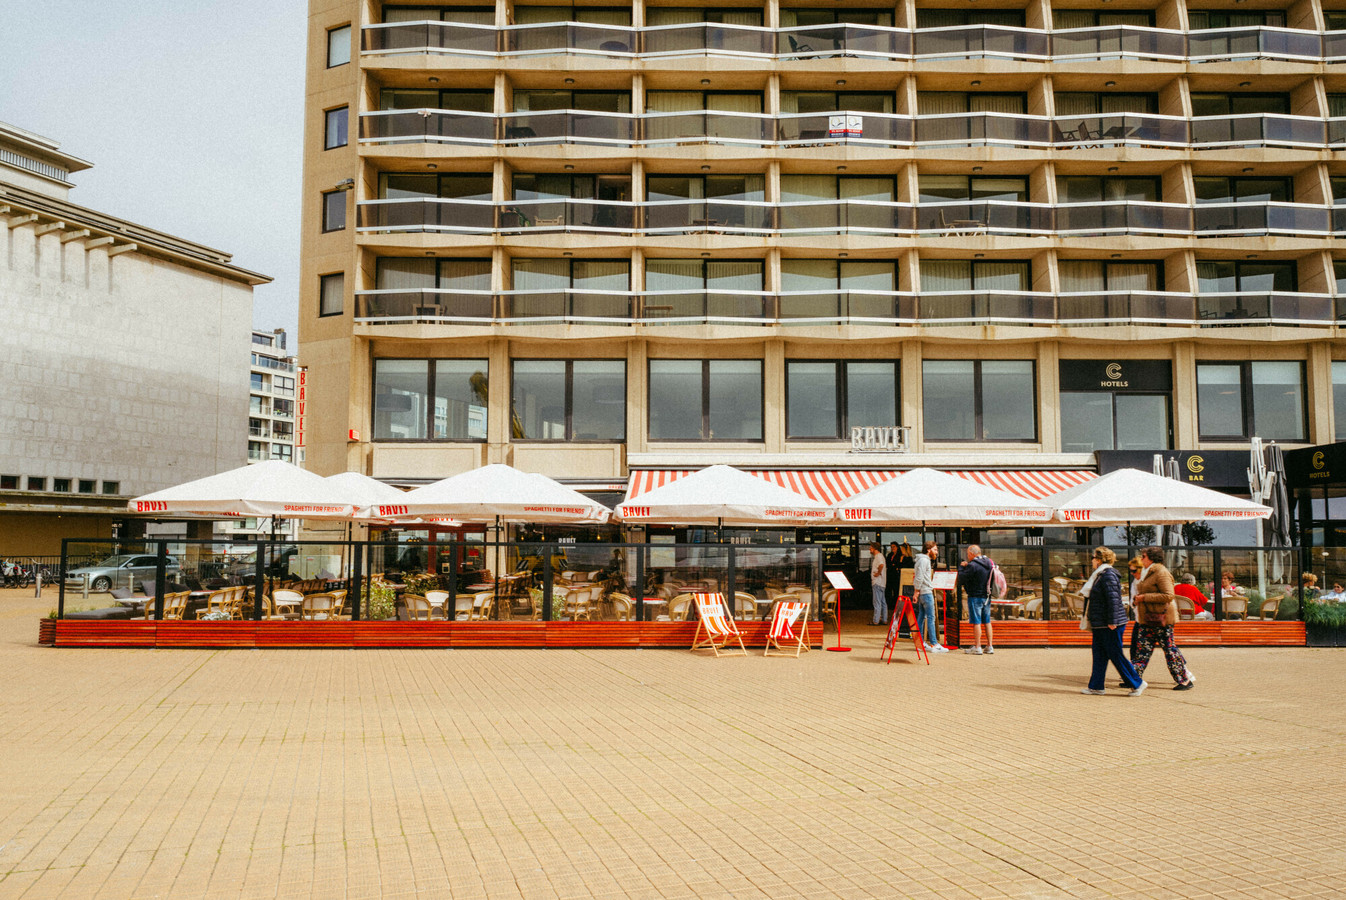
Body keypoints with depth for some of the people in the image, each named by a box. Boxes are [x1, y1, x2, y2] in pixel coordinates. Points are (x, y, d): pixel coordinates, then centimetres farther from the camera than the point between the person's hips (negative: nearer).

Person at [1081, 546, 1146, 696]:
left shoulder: (1108, 575, -17)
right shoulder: (1100, 575, 14)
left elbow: (1113, 599, -22)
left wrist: (1112, 621, -23)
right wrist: (1093, 622, 22)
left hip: (1110, 626, -10)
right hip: (1100, 625, 10)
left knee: (1116, 656, -3)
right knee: (1099, 655, 10)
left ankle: (1137, 683, 7)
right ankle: (1096, 686, 14)